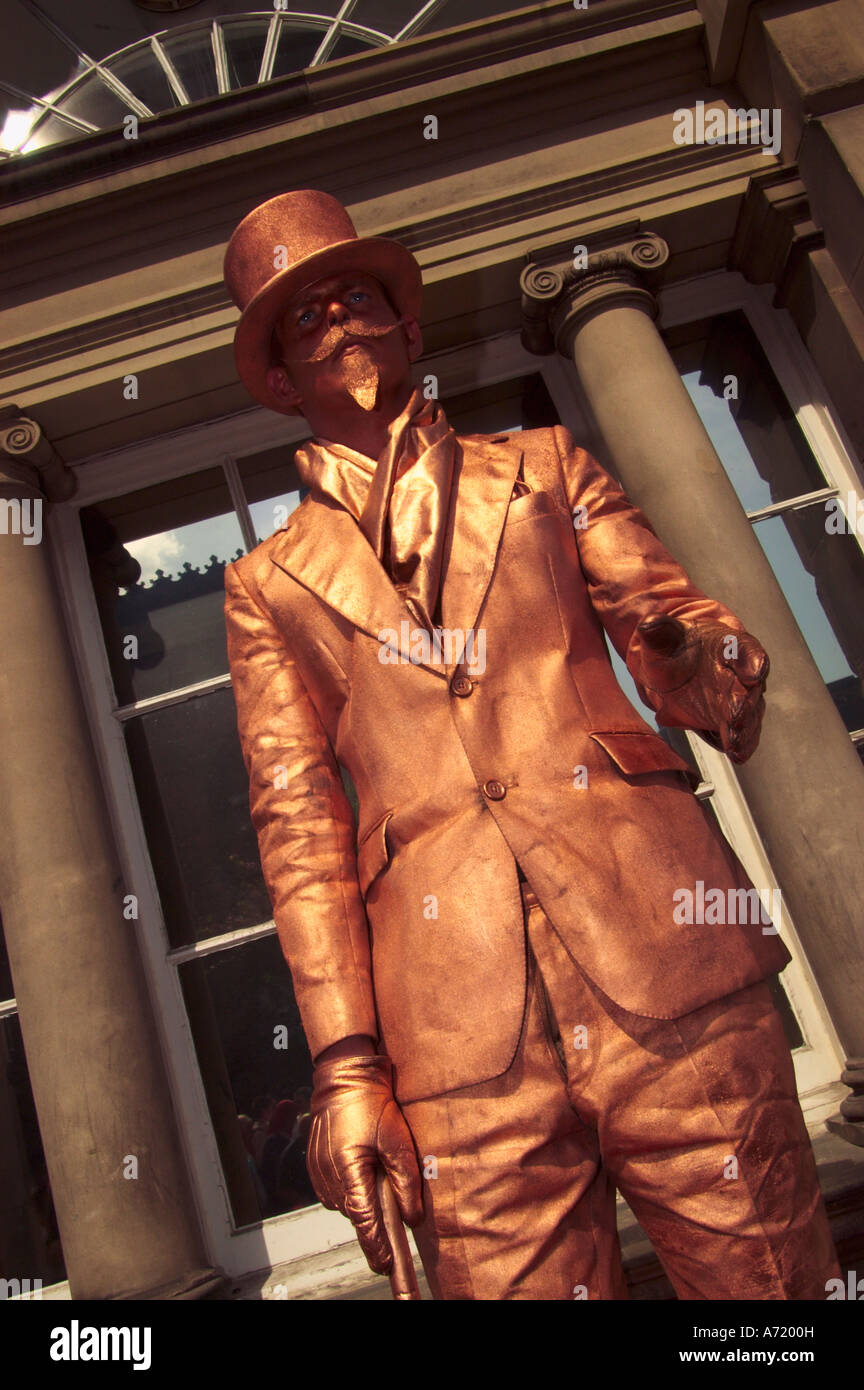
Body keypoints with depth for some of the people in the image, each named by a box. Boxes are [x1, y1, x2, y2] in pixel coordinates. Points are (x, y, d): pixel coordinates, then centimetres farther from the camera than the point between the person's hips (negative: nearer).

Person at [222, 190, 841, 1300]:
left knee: (771, 1279, 4)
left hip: (661, 948, 1)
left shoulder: (543, 468, 18)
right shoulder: (269, 585, 16)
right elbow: (298, 823, 7)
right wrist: (346, 1066, -2)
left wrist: (708, 666, -18)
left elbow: (663, 607, 8)